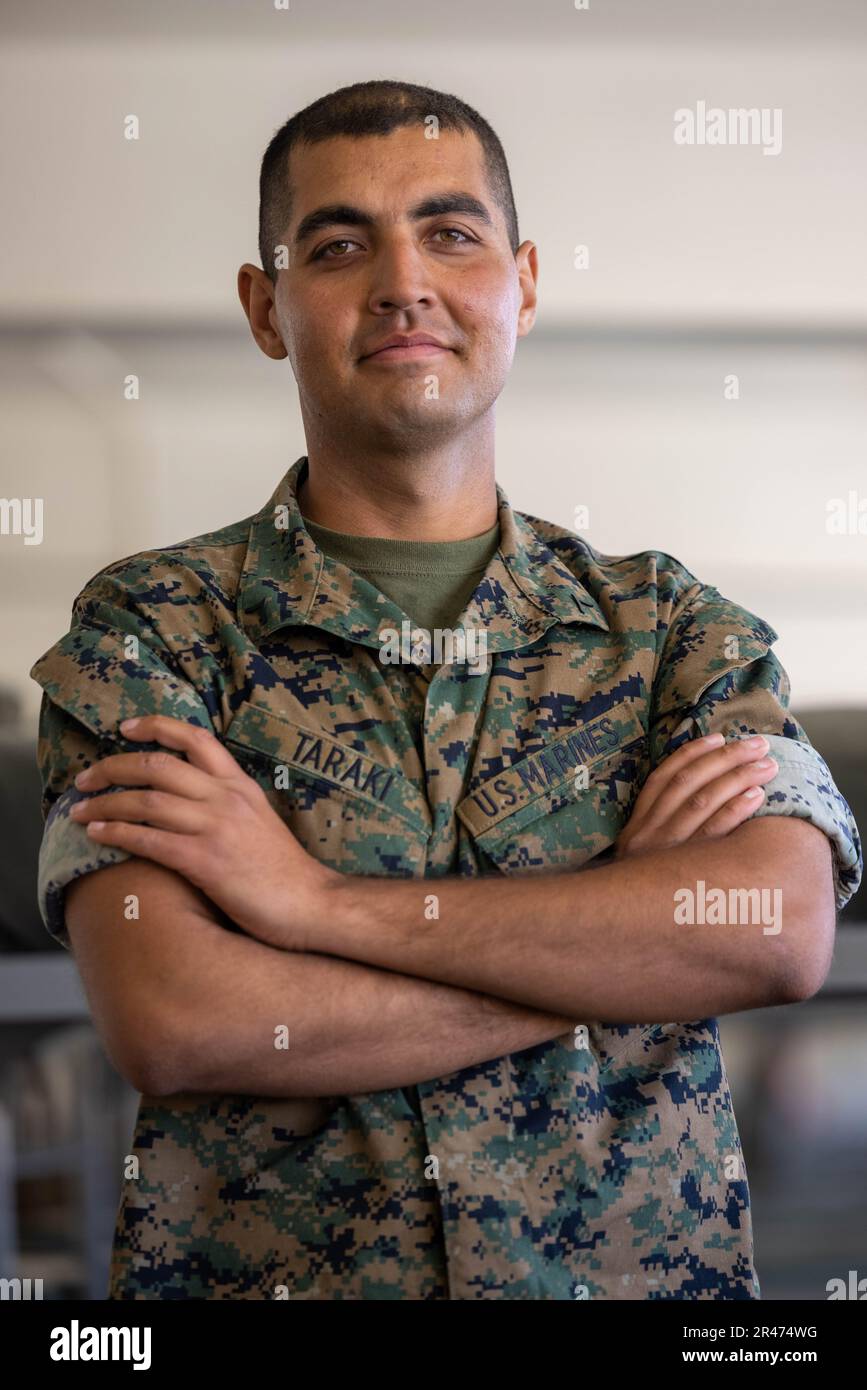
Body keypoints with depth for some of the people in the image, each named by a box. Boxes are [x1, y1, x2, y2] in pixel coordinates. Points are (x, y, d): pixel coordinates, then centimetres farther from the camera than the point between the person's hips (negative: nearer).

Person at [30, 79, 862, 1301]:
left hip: (641, 1268, 1)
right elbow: (171, 1023, -12)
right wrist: (629, 929, -10)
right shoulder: (151, 628, 1)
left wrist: (319, 900, -14)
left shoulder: (677, 626, 6)